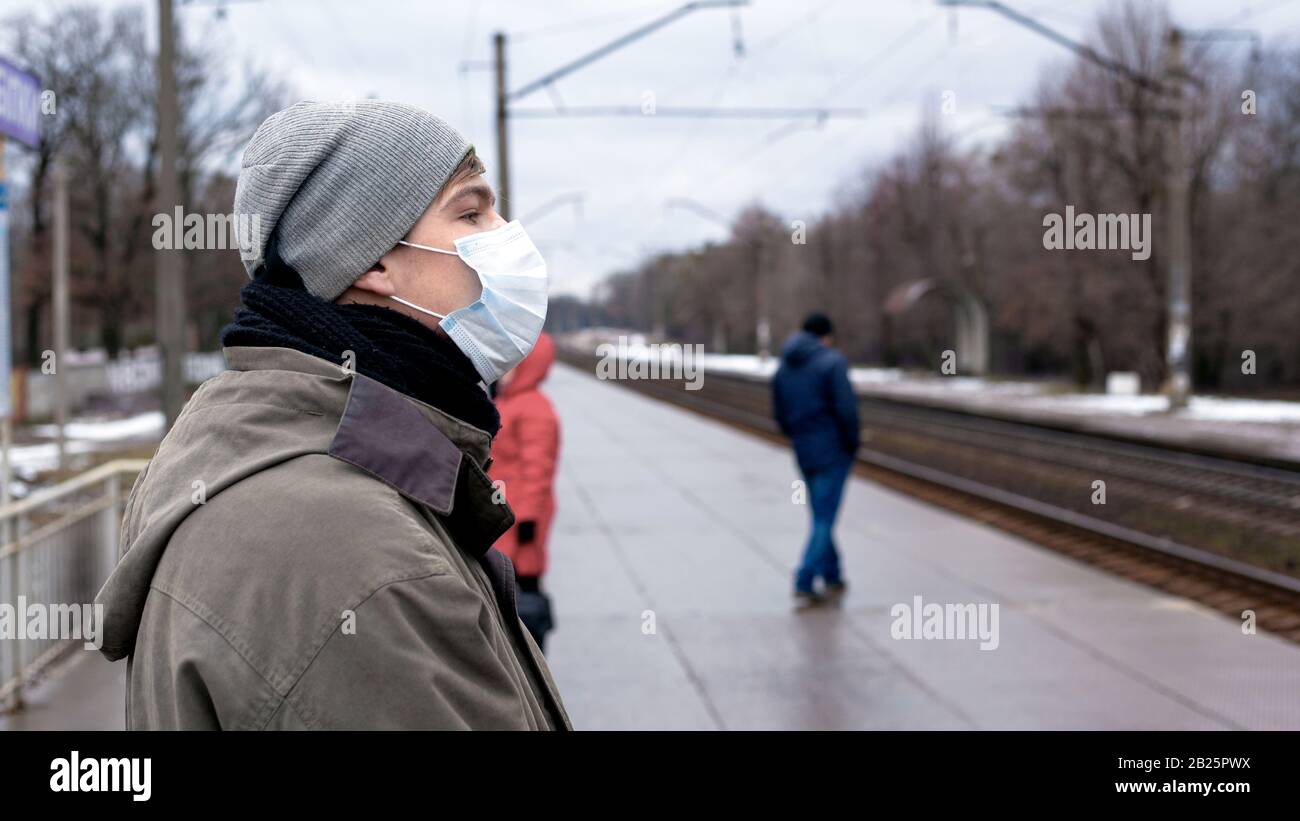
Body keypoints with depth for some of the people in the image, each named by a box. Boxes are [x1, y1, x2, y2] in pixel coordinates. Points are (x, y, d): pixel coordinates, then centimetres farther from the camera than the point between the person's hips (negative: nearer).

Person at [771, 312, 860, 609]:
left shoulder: (783, 369, 10)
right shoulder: (833, 361, -10)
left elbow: (781, 417, 11)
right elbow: (846, 408, -17)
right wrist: (853, 442, -5)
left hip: (804, 453, 6)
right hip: (834, 451, -6)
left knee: (822, 518, 18)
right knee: (824, 520, -2)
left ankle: (833, 580, 24)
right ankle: (804, 586, -7)